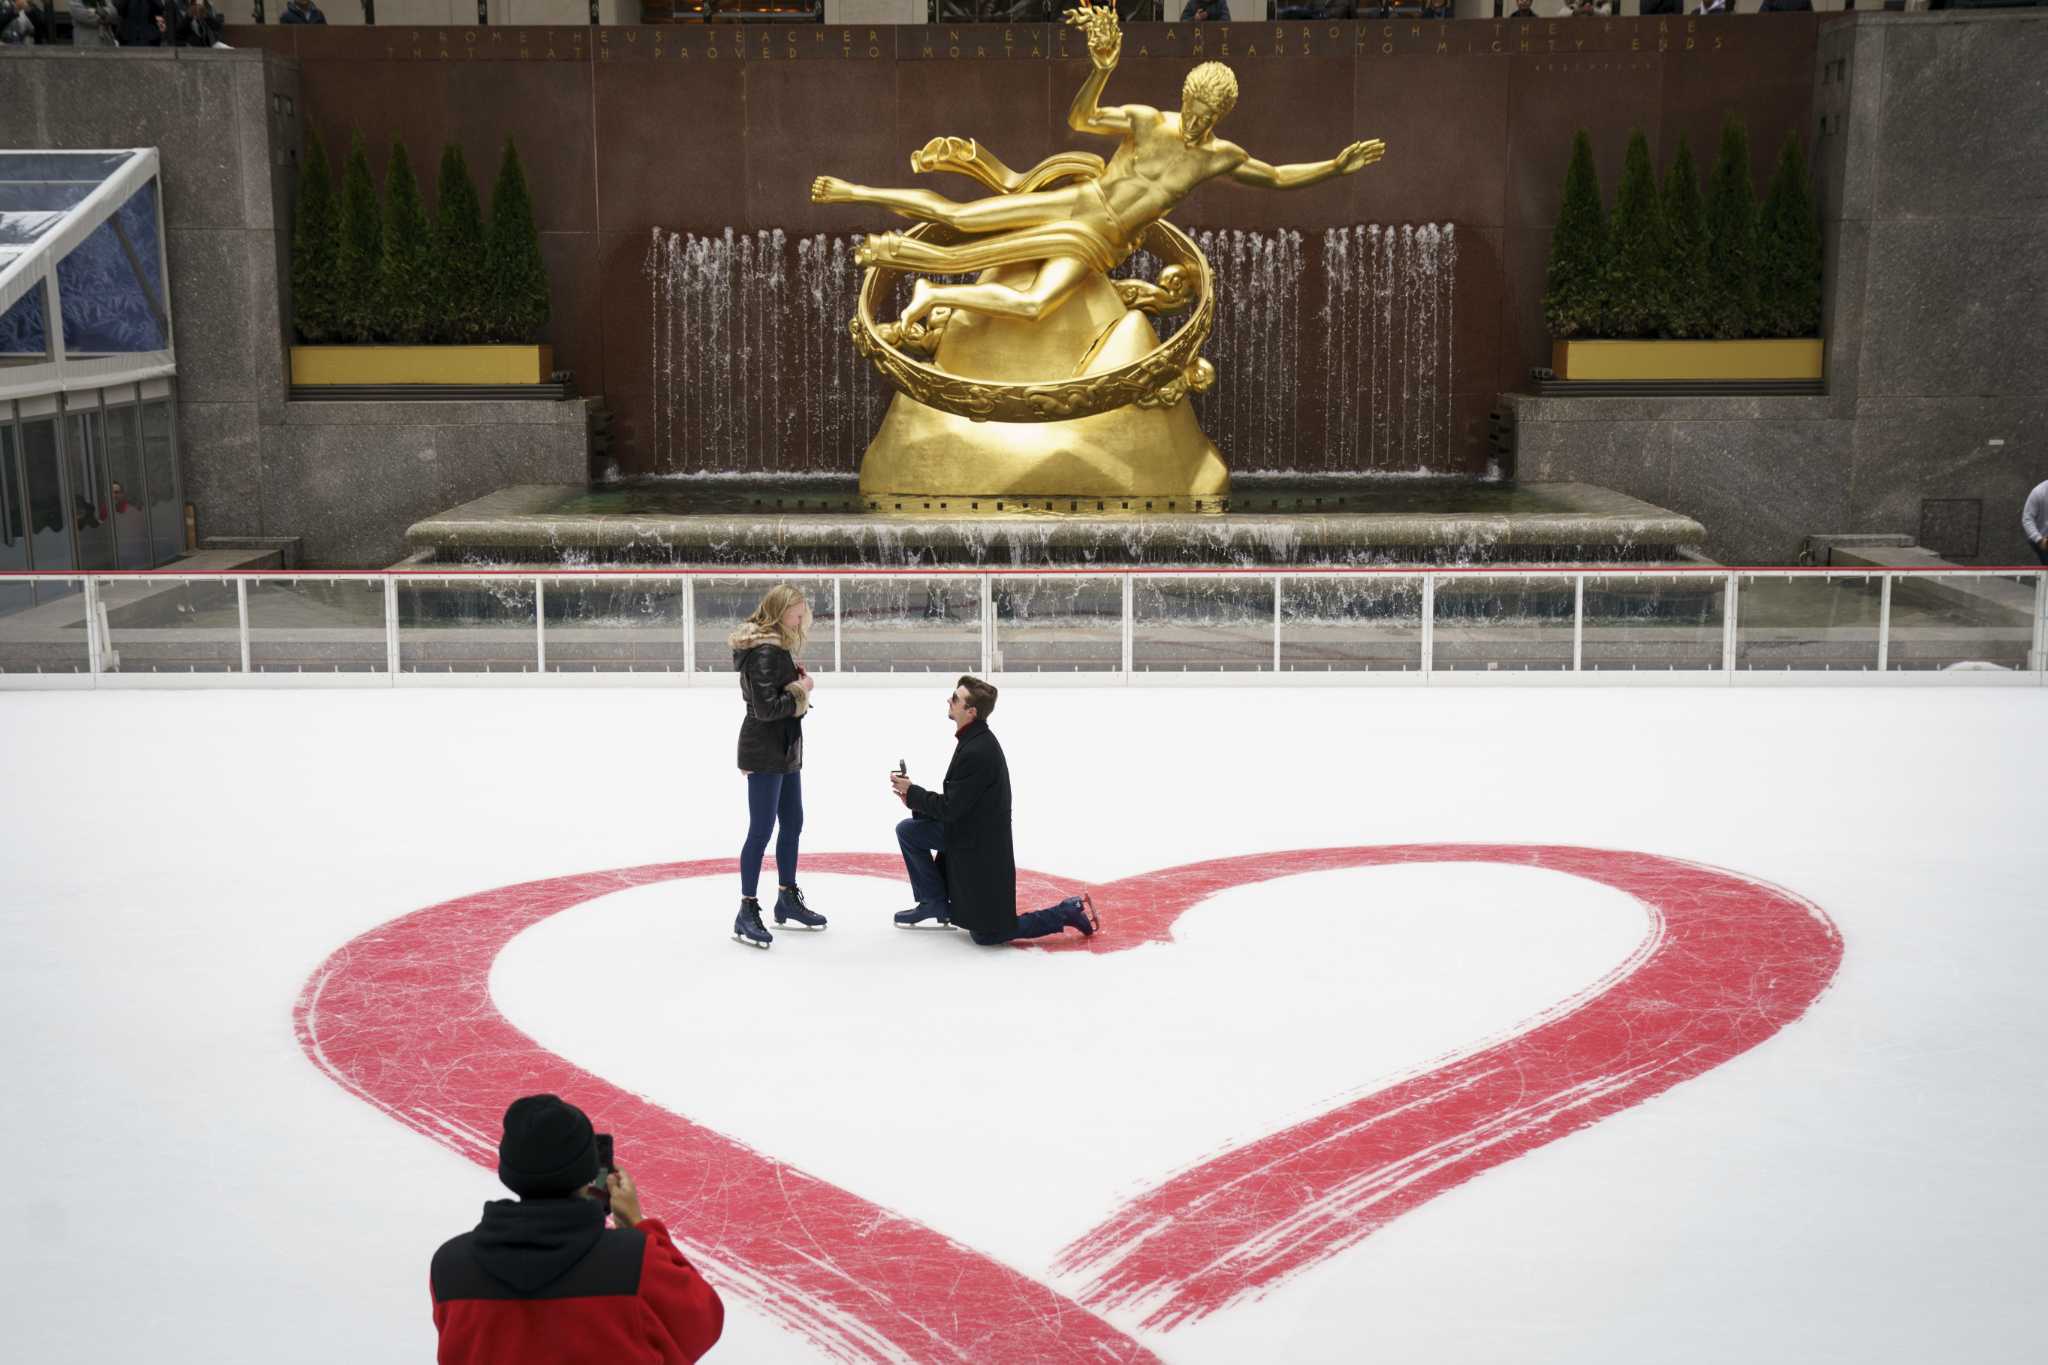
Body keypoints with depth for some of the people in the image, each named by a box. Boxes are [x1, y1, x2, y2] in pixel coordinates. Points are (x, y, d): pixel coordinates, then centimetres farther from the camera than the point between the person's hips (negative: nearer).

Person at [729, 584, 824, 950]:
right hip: (763, 752, -10)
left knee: (793, 824, 18)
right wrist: (801, 690, -14)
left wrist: (799, 682, 1)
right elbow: (766, 708, -24)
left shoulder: (778, 646, 10)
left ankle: (788, 899, 31)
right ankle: (747, 913, 1)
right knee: (761, 830, -6)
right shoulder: (764, 652, -21)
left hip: (785, 749, 10)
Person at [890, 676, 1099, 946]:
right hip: (968, 831, 9)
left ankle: (1068, 912, 5)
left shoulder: (976, 752, -29)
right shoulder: (976, 739, 3)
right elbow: (955, 801, 12)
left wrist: (911, 792, -9)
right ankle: (935, 904, 15)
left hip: (981, 848, -9)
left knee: (987, 934, -2)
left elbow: (950, 808, -22)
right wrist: (914, 796, 1)